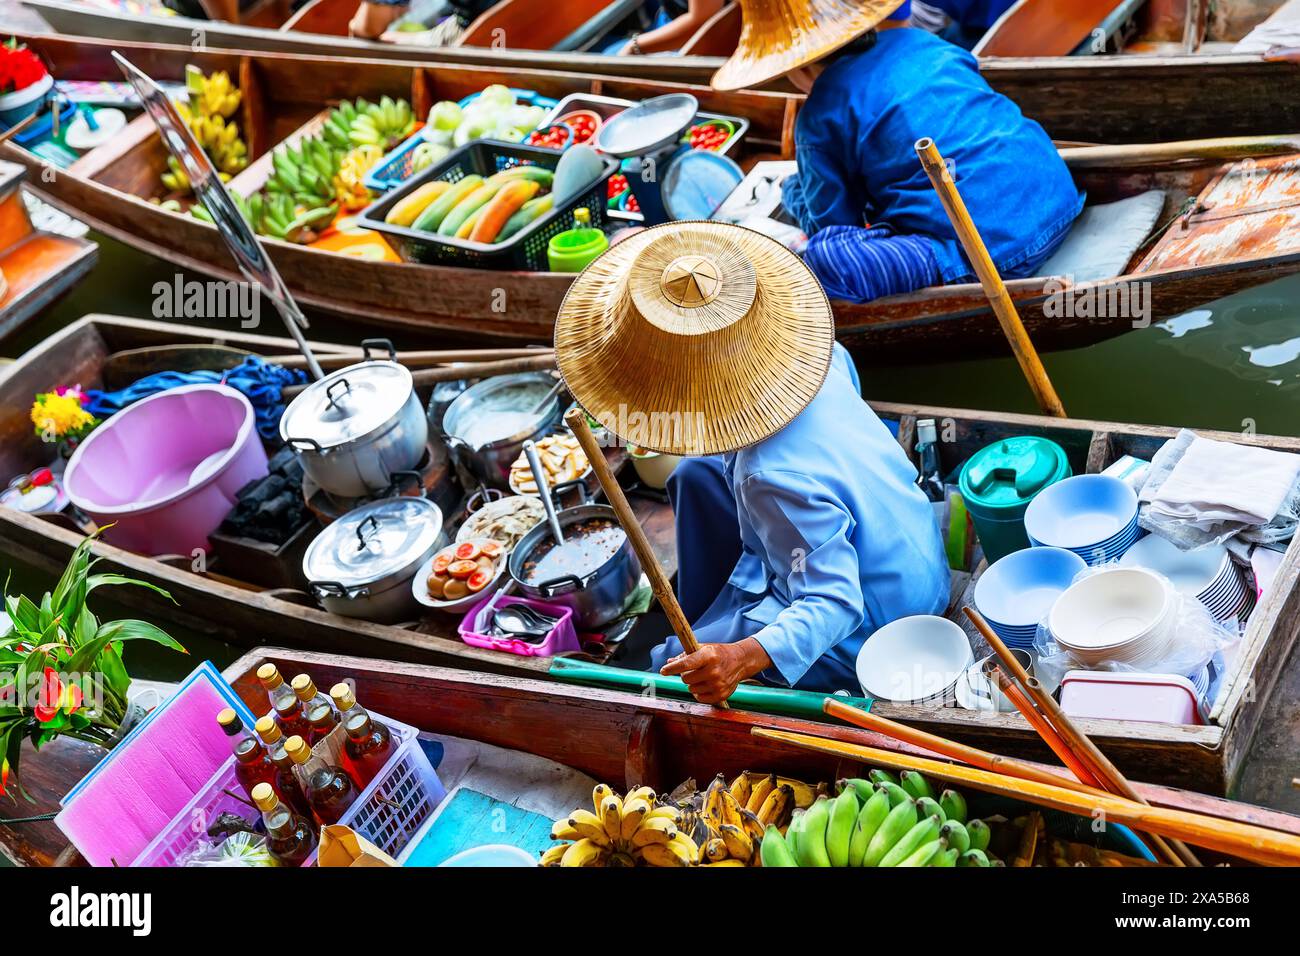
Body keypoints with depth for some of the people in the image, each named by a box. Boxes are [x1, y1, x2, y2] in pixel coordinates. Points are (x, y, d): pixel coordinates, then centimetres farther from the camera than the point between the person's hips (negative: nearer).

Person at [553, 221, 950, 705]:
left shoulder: (777, 480, -41)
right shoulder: (815, 352, -16)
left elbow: (833, 605, -35)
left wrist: (747, 656, -51)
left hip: (860, 628, -8)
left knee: (671, 668, -1)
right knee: (697, 475, 15)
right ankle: (701, 622, 31)